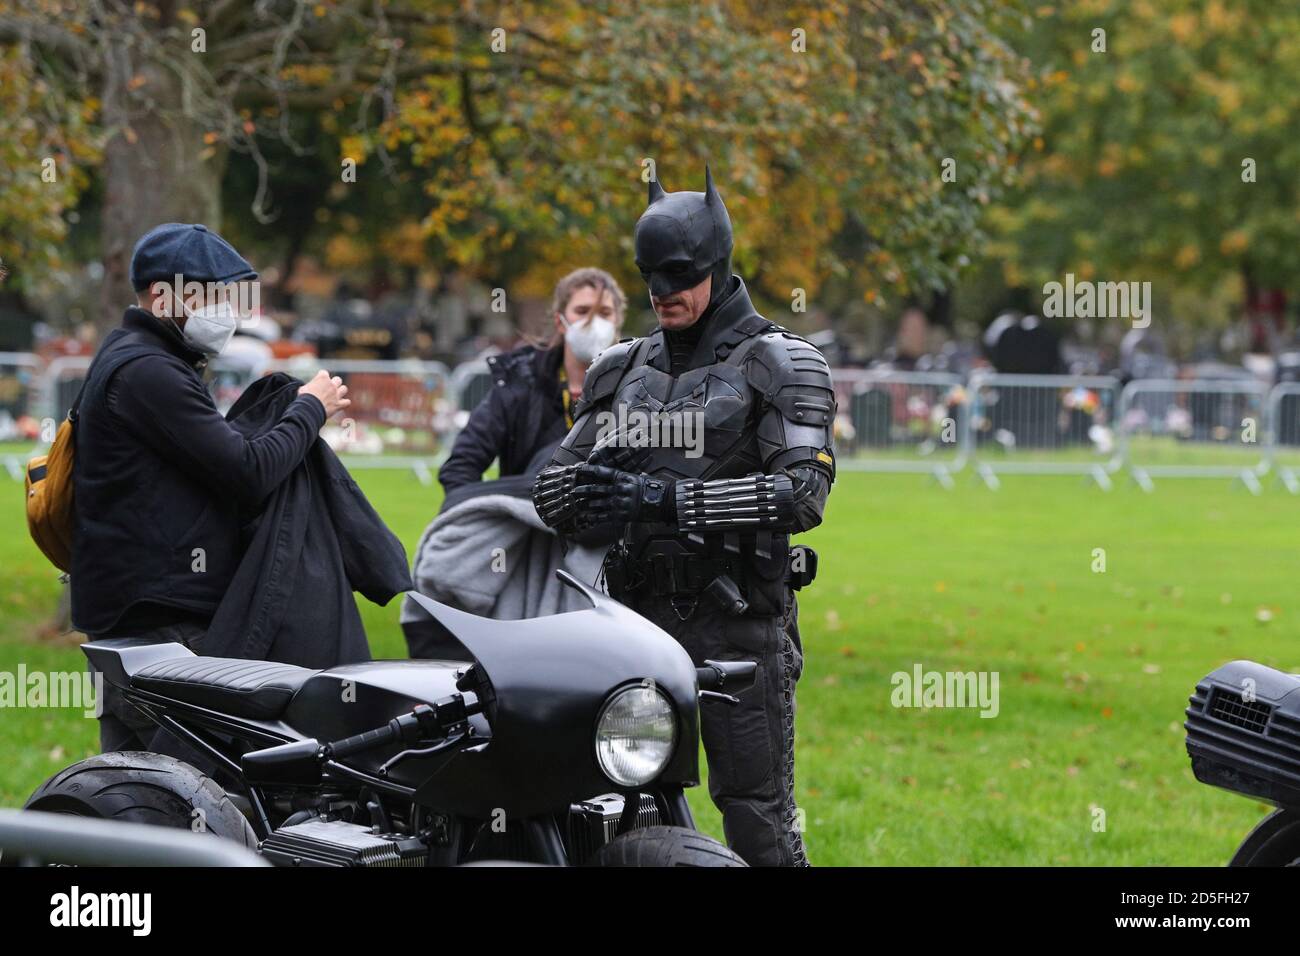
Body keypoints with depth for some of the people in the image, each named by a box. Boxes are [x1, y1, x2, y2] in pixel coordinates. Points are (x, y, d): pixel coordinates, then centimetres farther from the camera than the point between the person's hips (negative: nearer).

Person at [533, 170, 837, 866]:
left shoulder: (780, 365, -2)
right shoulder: (623, 369, 16)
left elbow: (803, 493, -16)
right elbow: (554, 479, 12)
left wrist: (667, 499, -24)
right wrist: (584, 493, -15)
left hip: (740, 619, -5)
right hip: (640, 610, 5)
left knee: (756, 815, -5)